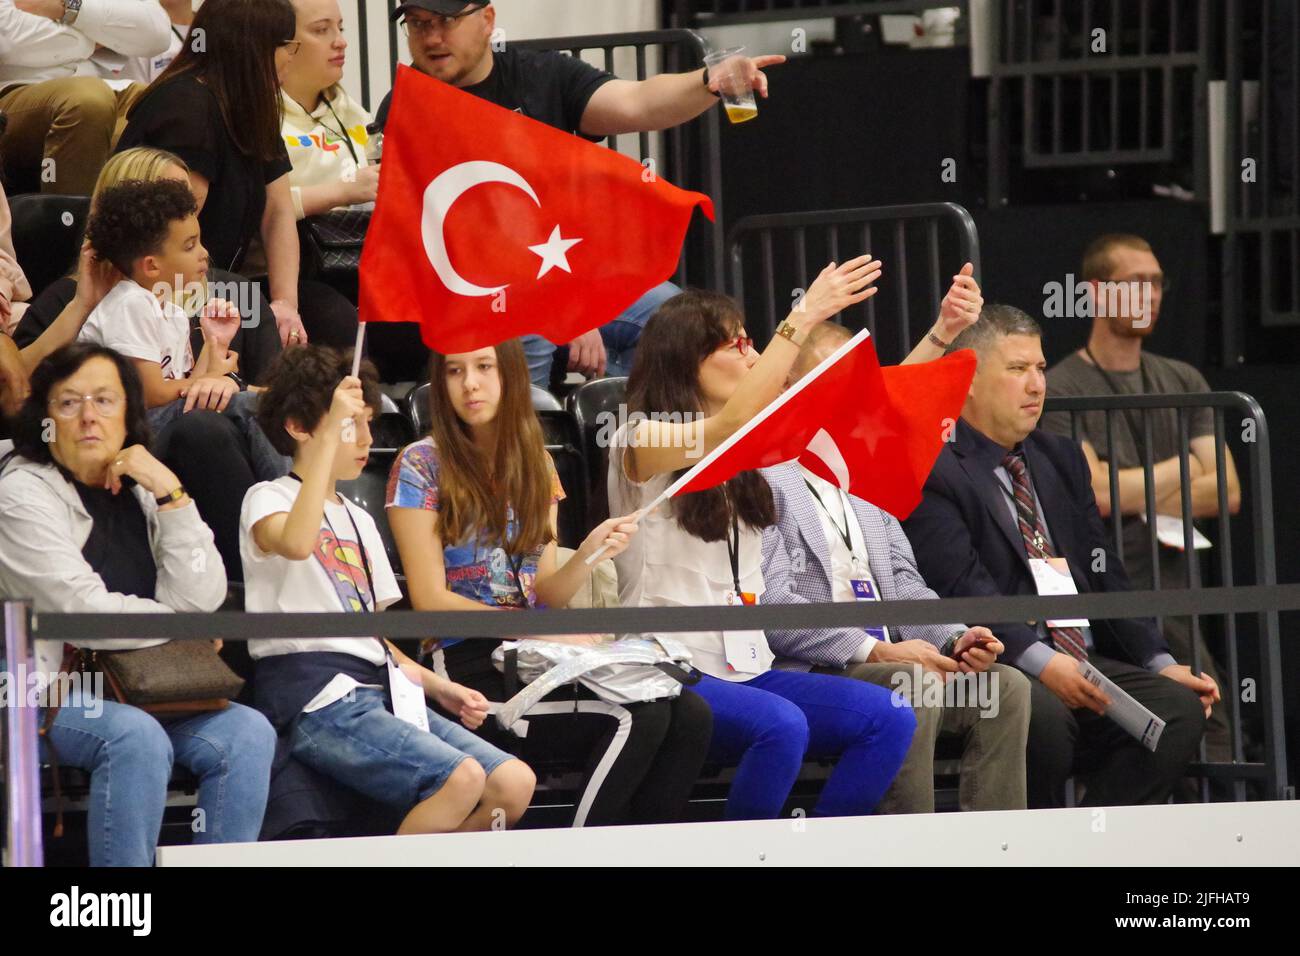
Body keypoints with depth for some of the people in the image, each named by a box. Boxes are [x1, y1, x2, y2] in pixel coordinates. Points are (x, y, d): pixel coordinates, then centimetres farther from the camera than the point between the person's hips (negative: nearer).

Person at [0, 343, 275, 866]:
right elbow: (84, 613, -16)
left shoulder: (142, 492, 12)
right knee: (137, 737, -34)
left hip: (149, 691, 6)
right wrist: (182, 625, -4)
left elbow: (202, 598, -2)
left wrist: (171, 495, -9)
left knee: (247, 732, -18)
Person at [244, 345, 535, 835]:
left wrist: (437, 686, 11)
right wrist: (331, 434, -23)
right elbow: (295, 542, -24)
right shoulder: (269, 500, 2)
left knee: (514, 782, -13)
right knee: (461, 777, -29)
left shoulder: (359, 522, 27)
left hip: (377, 687, 8)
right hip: (316, 697, -8)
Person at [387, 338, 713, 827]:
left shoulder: (535, 465, 16)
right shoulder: (422, 466, -1)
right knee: (638, 717, -28)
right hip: (469, 665, -6)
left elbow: (547, 595, 12)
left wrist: (589, 552, -9)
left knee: (689, 714, -21)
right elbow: (430, 600, -7)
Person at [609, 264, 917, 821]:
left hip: (746, 667, 7)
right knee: (781, 725, -35)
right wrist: (803, 318, -24)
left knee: (891, 718, -15)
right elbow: (728, 426, -23)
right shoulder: (643, 442, -3)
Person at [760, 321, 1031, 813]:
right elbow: (770, 605, -15)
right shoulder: (762, 480, -4)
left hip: (886, 661, 8)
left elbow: (903, 584, 18)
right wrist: (878, 651, -22)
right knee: (914, 685, -32)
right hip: (805, 676, -8)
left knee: (1006, 686, -12)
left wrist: (954, 639, -3)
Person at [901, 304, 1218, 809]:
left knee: (1177, 707, -17)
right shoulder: (934, 471, -4)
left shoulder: (1061, 459, 22)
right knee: (1044, 716, -36)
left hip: (1082, 661, 7)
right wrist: (1040, 662, -27)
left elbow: (1104, 576, 18)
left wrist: (1160, 664, 4)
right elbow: (962, 587, -16)